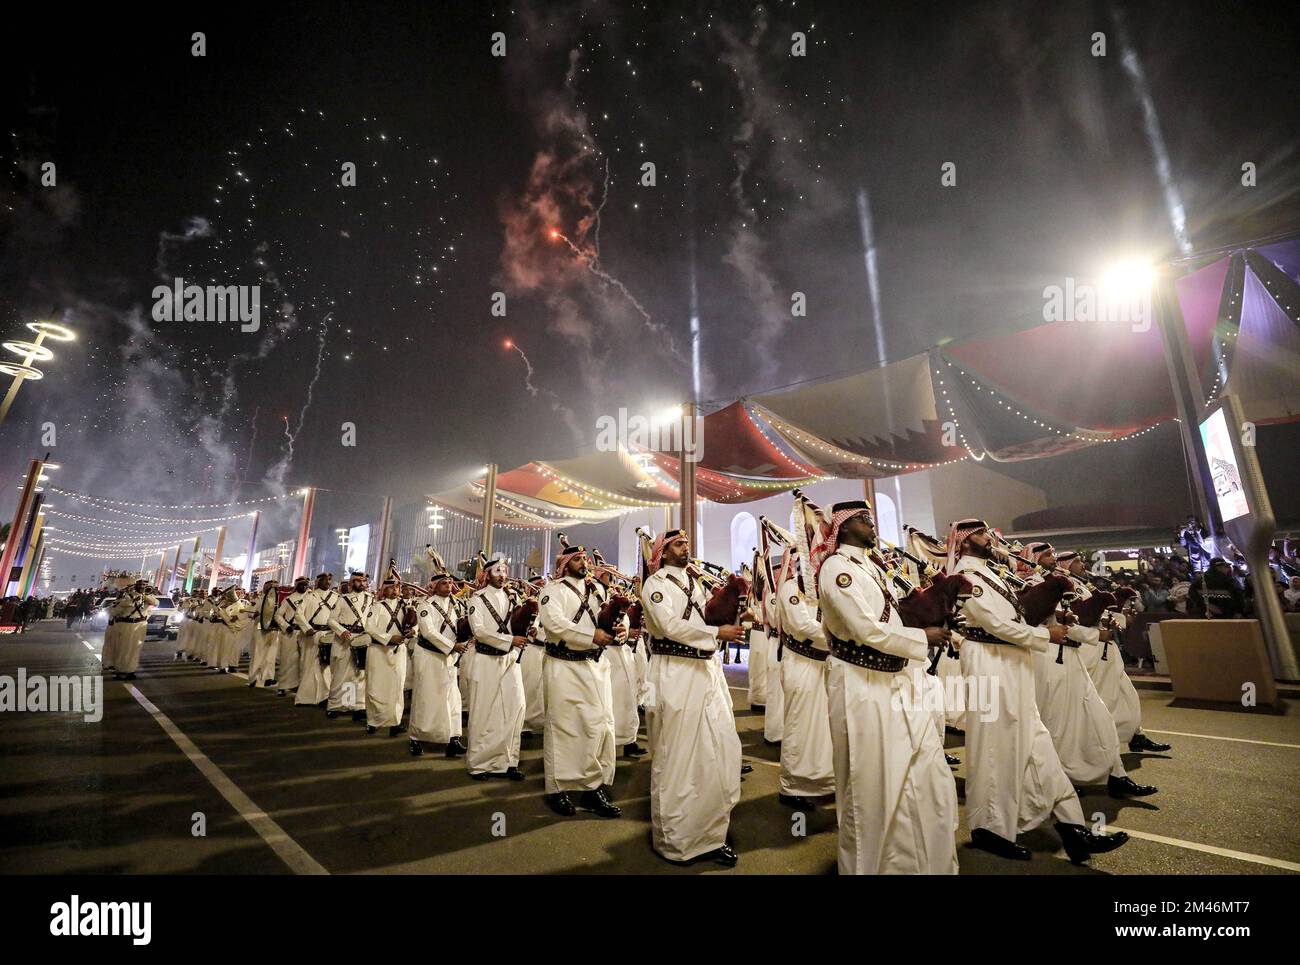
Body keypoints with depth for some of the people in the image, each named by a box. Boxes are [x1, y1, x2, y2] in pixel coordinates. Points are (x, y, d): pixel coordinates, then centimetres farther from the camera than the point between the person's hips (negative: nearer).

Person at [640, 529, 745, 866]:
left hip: (708, 669, 7)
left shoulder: (695, 582, 18)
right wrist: (717, 633, -17)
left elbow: (707, 619, 17)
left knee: (723, 749, 7)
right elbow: (670, 625, -17)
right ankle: (674, 839, 20)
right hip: (675, 673, -7)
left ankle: (710, 832, 24)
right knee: (677, 757, 3)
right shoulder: (655, 583, -6)